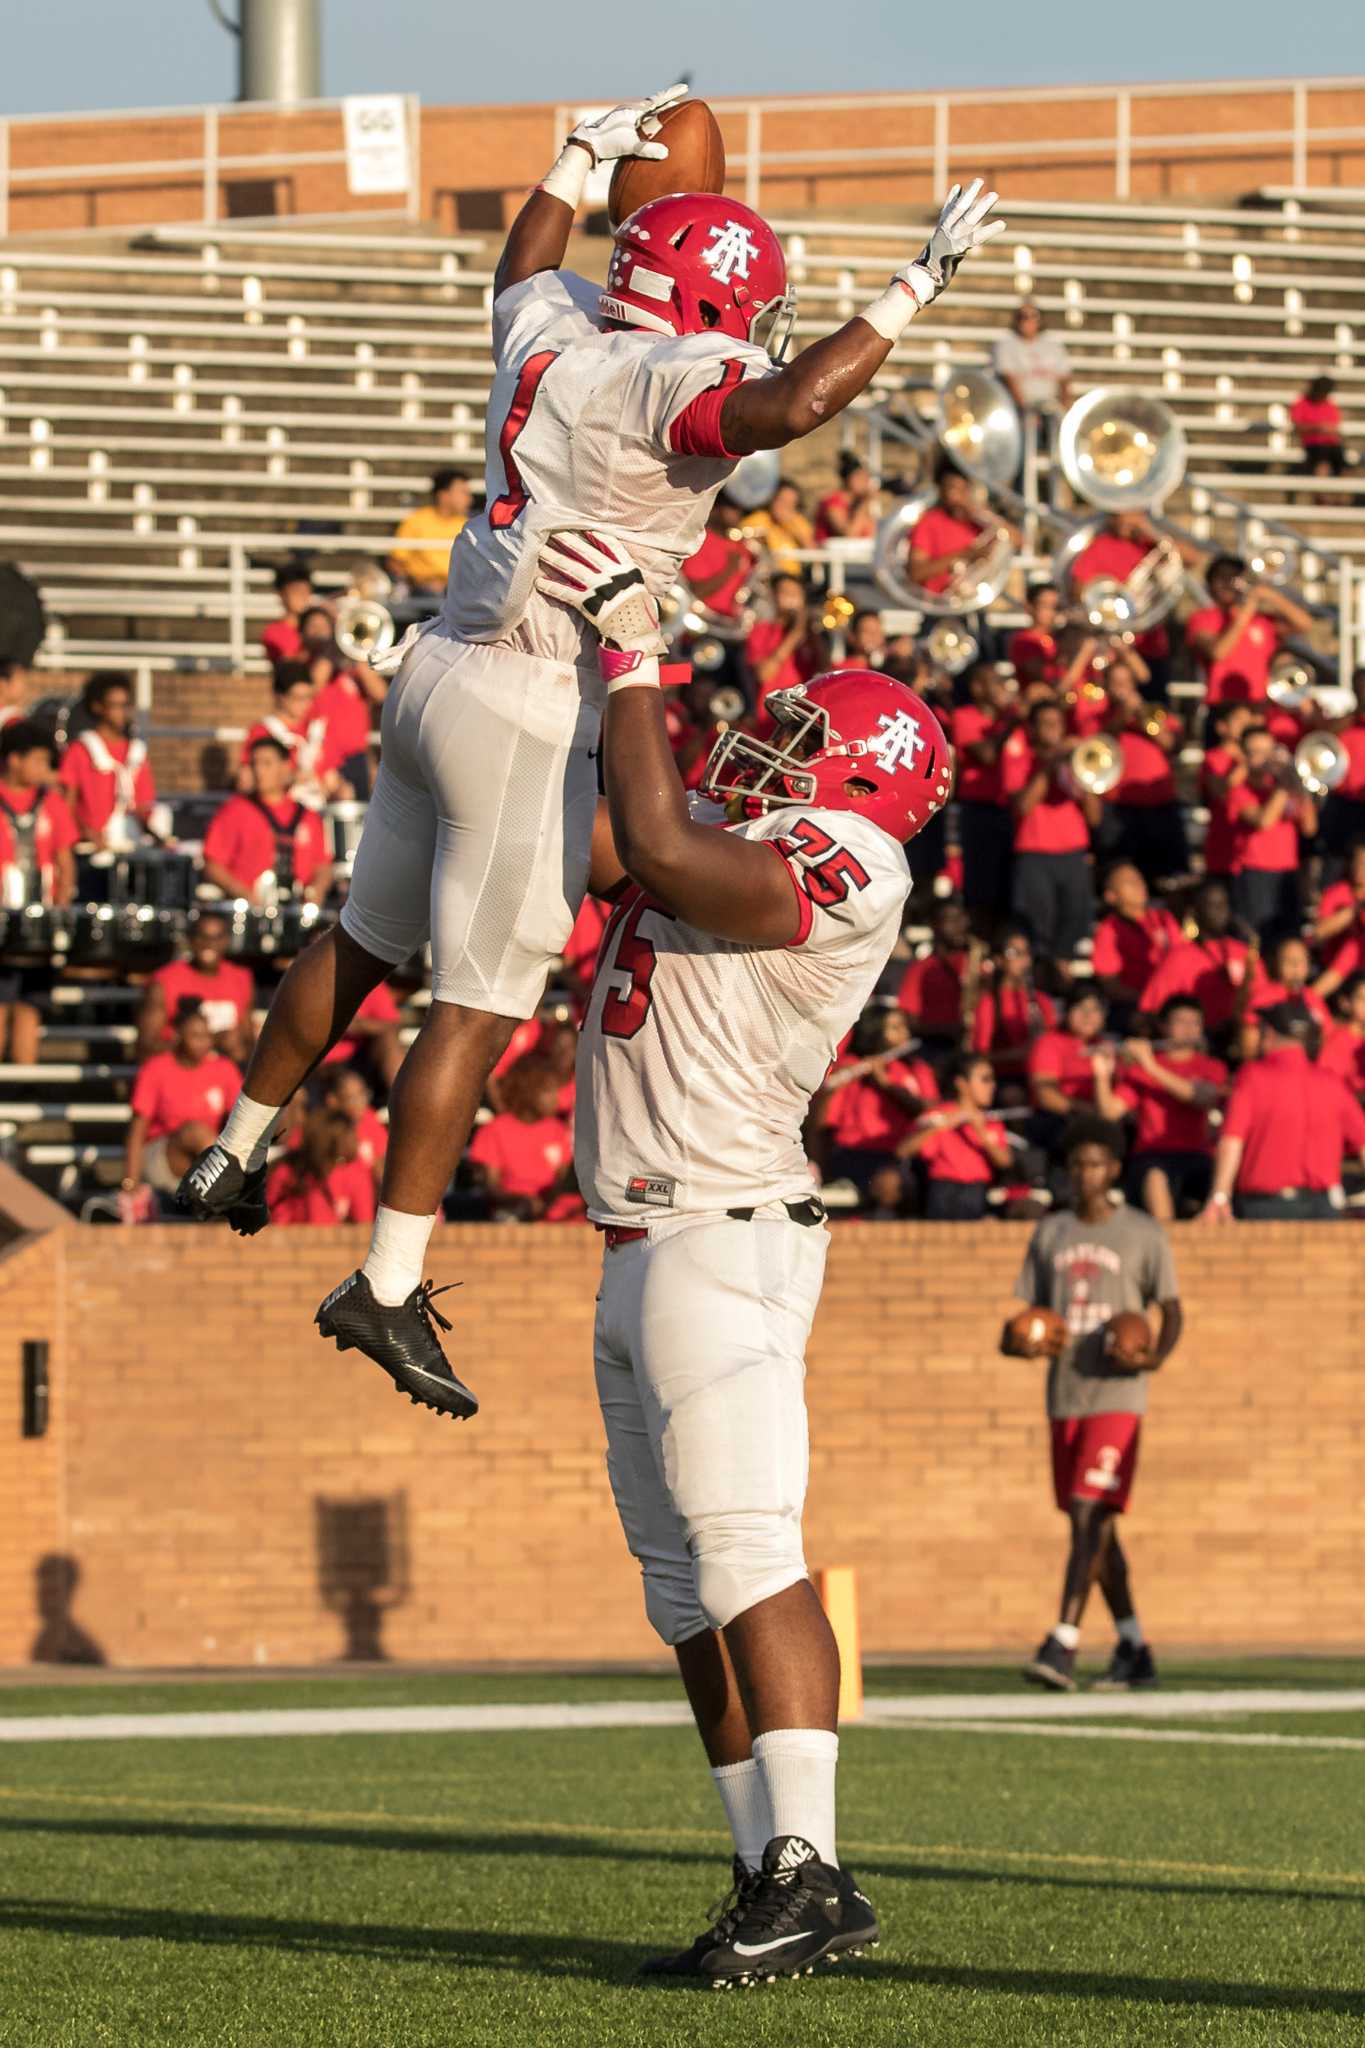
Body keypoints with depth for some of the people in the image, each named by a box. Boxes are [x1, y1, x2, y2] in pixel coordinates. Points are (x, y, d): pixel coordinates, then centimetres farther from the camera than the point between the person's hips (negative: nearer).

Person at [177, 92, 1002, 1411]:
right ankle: (387, 1288, -4)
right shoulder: (656, 387, -17)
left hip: (443, 675, 9)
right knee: (478, 1011, -5)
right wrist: (918, 284, -26)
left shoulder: (552, 335, 8)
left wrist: (586, 155, 45)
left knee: (364, 944, 25)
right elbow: (791, 406, -34)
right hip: (534, 719, -9)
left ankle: (234, 1158, 39)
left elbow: (523, 268, 33)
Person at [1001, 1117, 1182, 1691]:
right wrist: (1017, 1340, -9)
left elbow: (1171, 1310, 4)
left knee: (1090, 1516, -17)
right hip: (1065, 1399, 6)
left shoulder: (1144, 1234, 1)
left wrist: (1155, 1357, -16)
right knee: (1093, 1528, 9)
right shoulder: (1050, 1234, 13)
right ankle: (1134, 1650, 19)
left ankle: (1062, 1645, -24)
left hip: (1116, 1395, -6)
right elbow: (1021, 1313, 14)